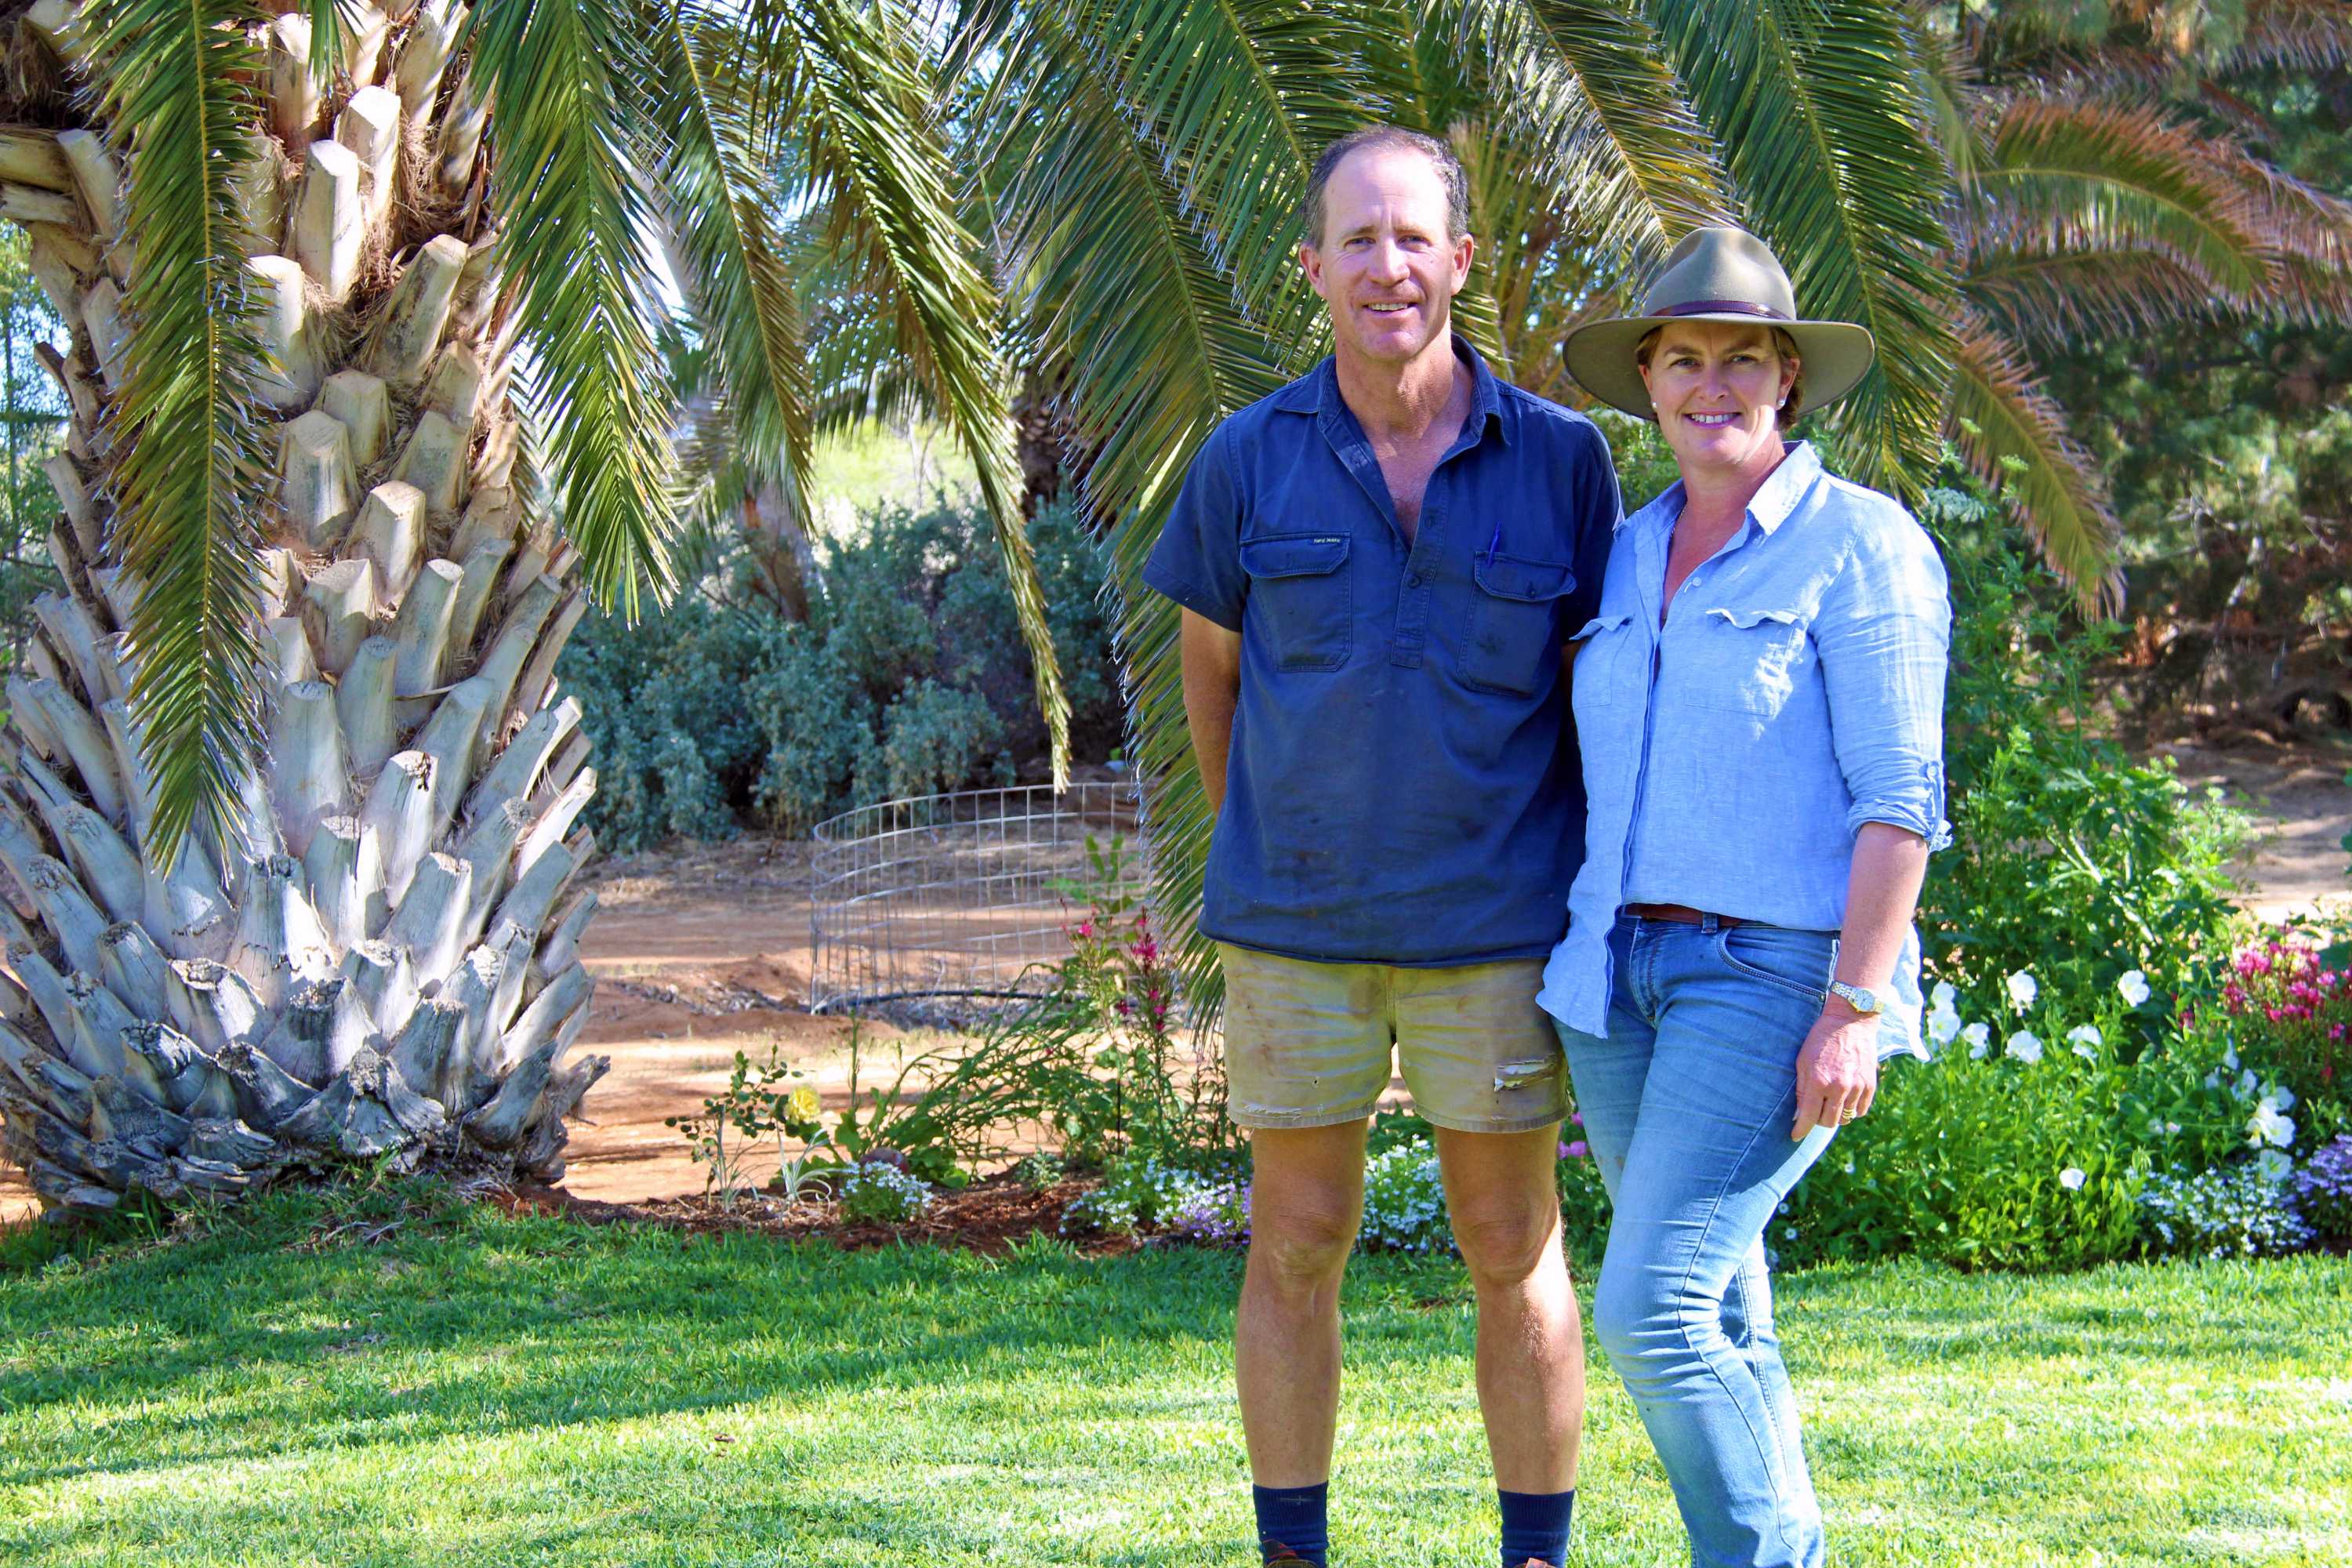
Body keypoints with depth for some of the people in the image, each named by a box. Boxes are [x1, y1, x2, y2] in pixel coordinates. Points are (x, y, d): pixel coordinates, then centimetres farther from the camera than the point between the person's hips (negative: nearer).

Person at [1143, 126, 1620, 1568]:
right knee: (1297, 1244, 6)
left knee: (1515, 1249, 5)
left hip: (1493, 926, -1)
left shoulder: (1560, 459, -5)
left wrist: (1595, 898, 5)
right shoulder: (1252, 460, -3)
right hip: (1296, 929, 1)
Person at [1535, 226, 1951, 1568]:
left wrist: (1857, 1007, -19)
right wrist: (1582, 975, 16)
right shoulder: (1632, 556, 13)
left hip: (1776, 977, -7)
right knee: (1718, 1318, 11)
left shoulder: (1861, 546, -7)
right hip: (1626, 973, 7)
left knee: (1656, 1310, -16)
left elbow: (1900, 797, -13)